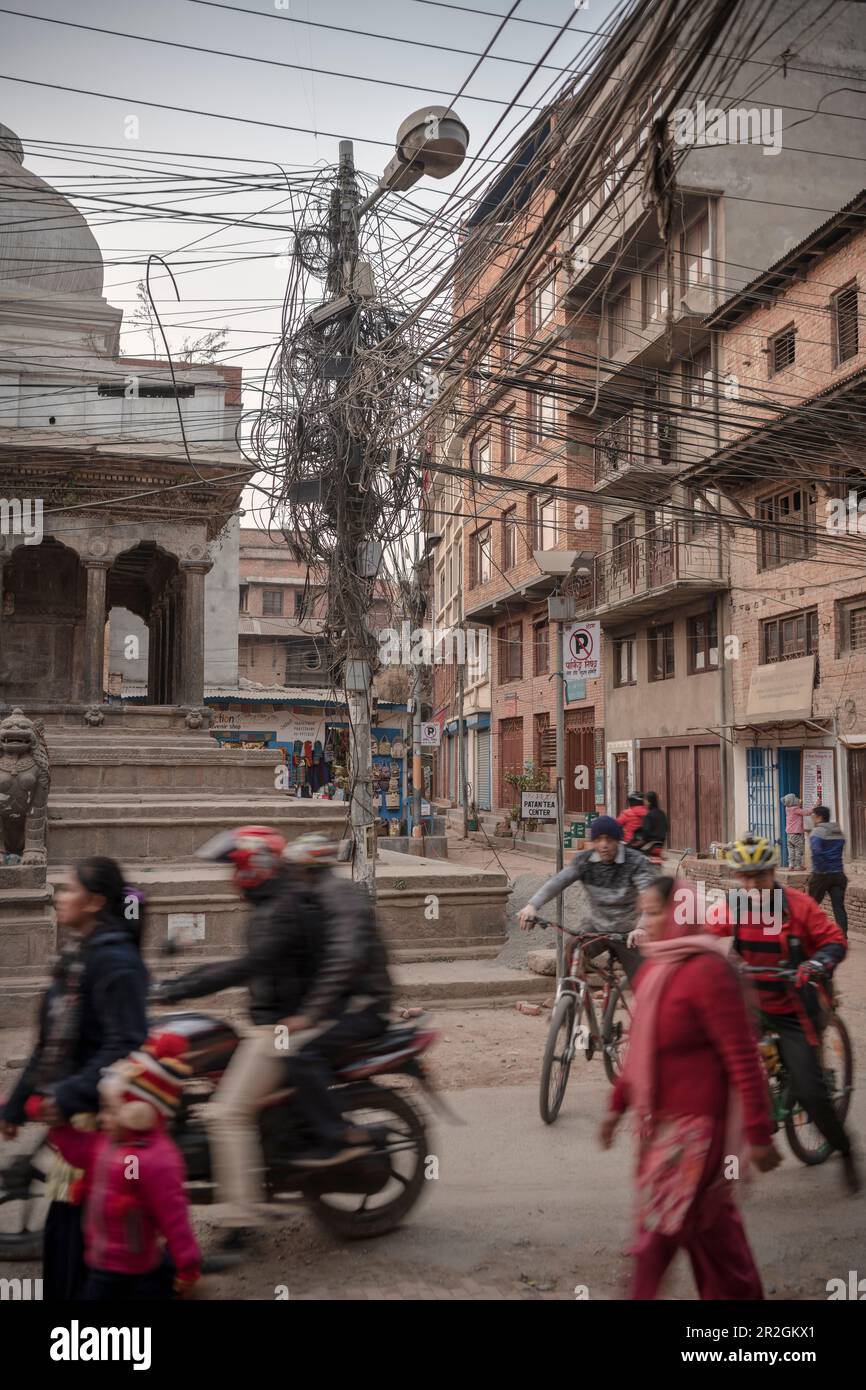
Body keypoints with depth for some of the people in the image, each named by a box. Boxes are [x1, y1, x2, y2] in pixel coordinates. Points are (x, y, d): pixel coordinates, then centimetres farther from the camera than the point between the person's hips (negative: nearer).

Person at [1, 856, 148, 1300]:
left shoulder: (116, 961, -16)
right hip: (74, 1113, 9)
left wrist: (70, 1095, -27)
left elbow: (125, 1046, -23)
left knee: (69, 1229, -5)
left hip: (98, 1113, -9)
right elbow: (51, 1043, 19)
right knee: (65, 1227, 14)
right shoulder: (75, 956, 13)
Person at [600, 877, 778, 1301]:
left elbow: (743, 1058, -20)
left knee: (660, 1230, 1)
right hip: (660, 1118, 8)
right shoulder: (654, 968, 6)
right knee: (709, 1224, 19)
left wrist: (758, 1134, -19)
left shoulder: (707, 971, -20)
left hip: (695, 1124, -8)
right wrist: (618, 1103, 17)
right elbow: (641, 1047, 16)